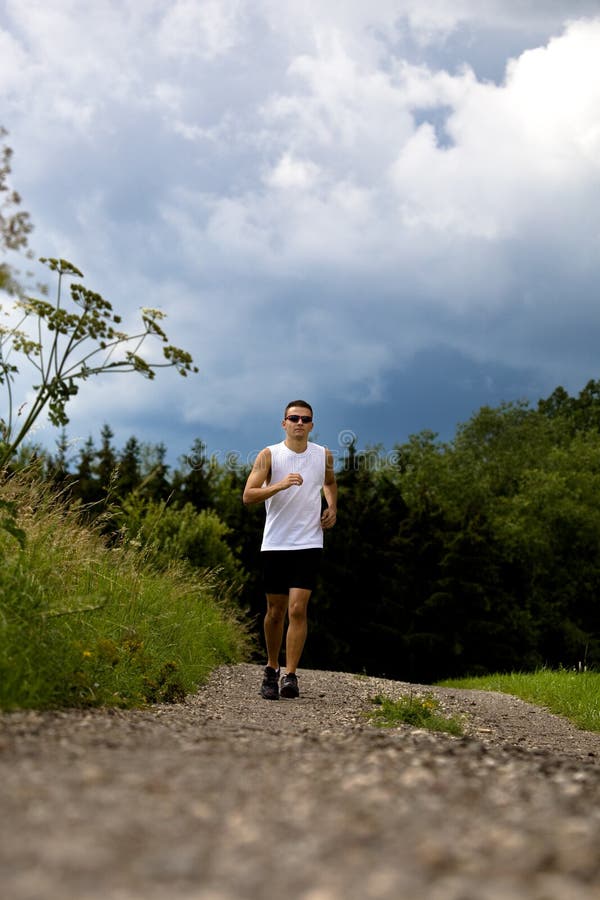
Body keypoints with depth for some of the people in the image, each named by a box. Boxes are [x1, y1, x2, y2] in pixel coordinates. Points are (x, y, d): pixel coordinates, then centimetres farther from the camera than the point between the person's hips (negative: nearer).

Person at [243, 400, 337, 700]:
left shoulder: (323, 455, 7)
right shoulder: (269, 455, -2)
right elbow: (248, 495, -10)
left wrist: (332, 507, 11)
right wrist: (280, 485, -24)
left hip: (309, 543, 1)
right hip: (275, 543, -1)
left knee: (298, 609, -11)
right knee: (275, 611, 8)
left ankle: (290, 675, -9)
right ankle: (271, 668, 27)